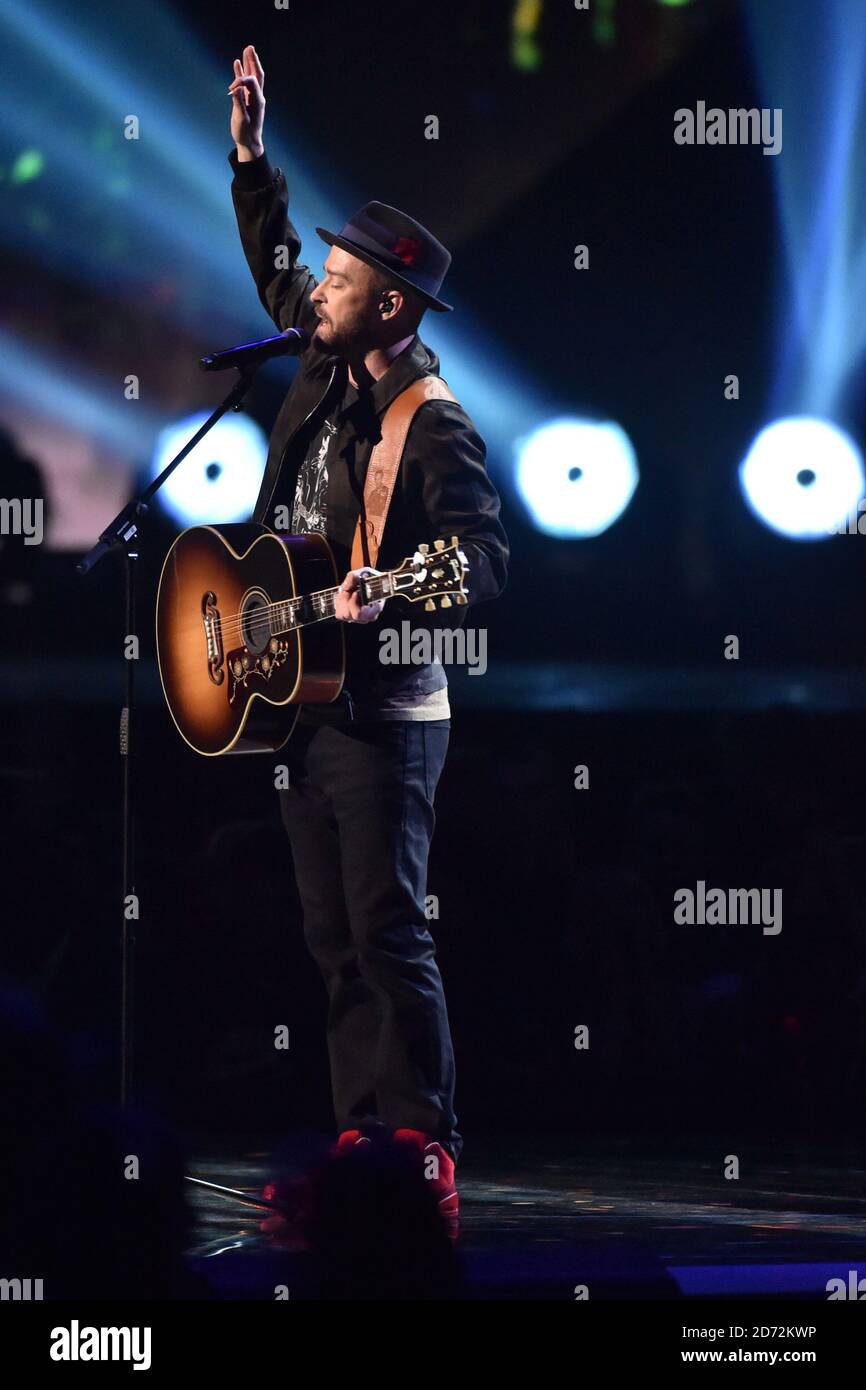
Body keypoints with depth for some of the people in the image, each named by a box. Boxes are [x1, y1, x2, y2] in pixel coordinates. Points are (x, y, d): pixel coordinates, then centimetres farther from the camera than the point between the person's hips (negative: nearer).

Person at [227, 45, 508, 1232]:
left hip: (384, 712, -8)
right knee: (334, 940, 8)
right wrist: (252, 154, 17)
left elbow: (485, 557, -23)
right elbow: (273, 264, 24)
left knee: (387, 933, -10)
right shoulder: (327, 375, 8)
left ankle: (425, 1147, -8)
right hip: (308, 702, 8)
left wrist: (388, 594, -38)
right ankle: (364, 1135, 12)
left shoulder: (433, 428, -14)